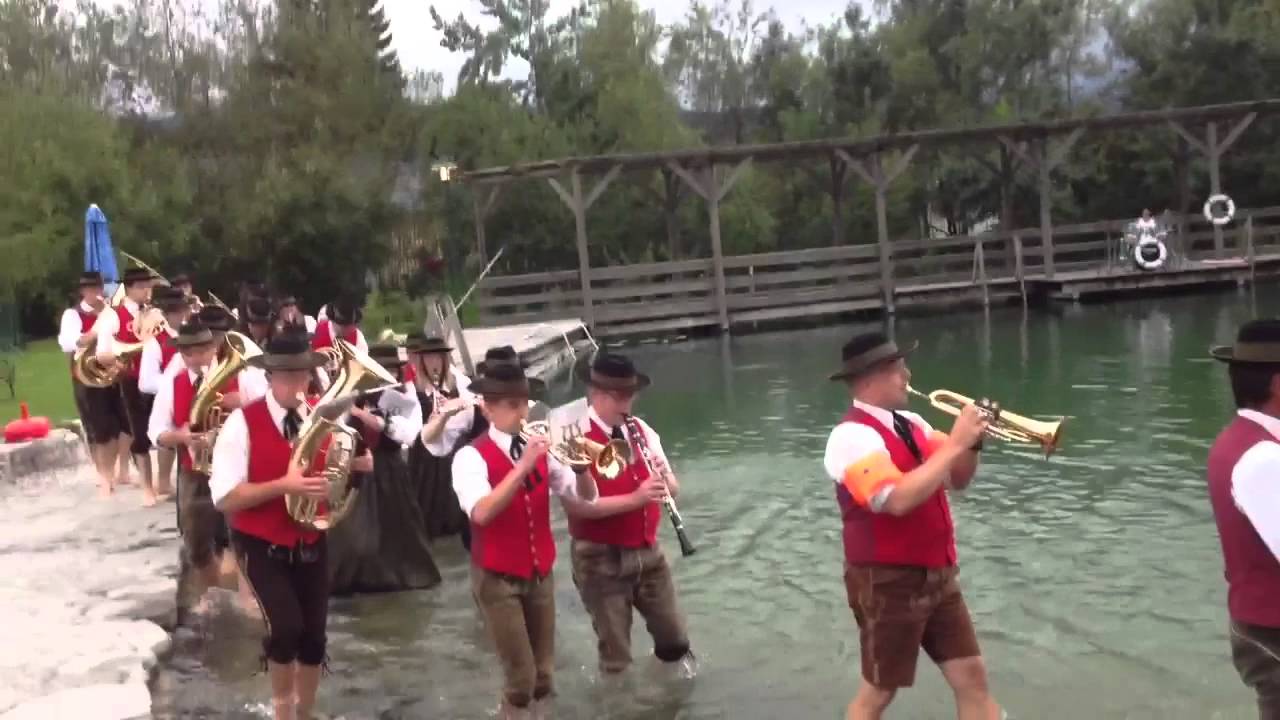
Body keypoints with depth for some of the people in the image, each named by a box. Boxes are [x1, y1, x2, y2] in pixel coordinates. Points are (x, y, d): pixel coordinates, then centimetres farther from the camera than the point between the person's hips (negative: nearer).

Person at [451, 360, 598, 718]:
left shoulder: (538, 449, 4)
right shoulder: (471, 457, -13)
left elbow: (586, 496, -2)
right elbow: (481, 512, -31)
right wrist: (524, 466, -36)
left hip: (540, 574, 5)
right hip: (497, 579, -5)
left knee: (543, 676, 11)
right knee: (521, 678, -6)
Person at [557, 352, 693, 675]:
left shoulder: (642, 430, 4)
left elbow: (672, 490, 7)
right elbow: (576, 506, -24)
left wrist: (664, 480, -17)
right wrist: (635, 498, -31)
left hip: (648, 552, 6)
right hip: (601, 560, -5)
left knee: (675, 640, 16)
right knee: (616, 654, 6)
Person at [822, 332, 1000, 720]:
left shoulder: (910, 423, 7)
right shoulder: (853, 436, -19)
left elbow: (957, 479, 14)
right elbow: (898, 499, -32)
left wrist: (971, 442, -7)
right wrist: (954, 443, -25)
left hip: (937, 576, 8)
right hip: (889, 582, -7)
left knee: (971, 677, 9)